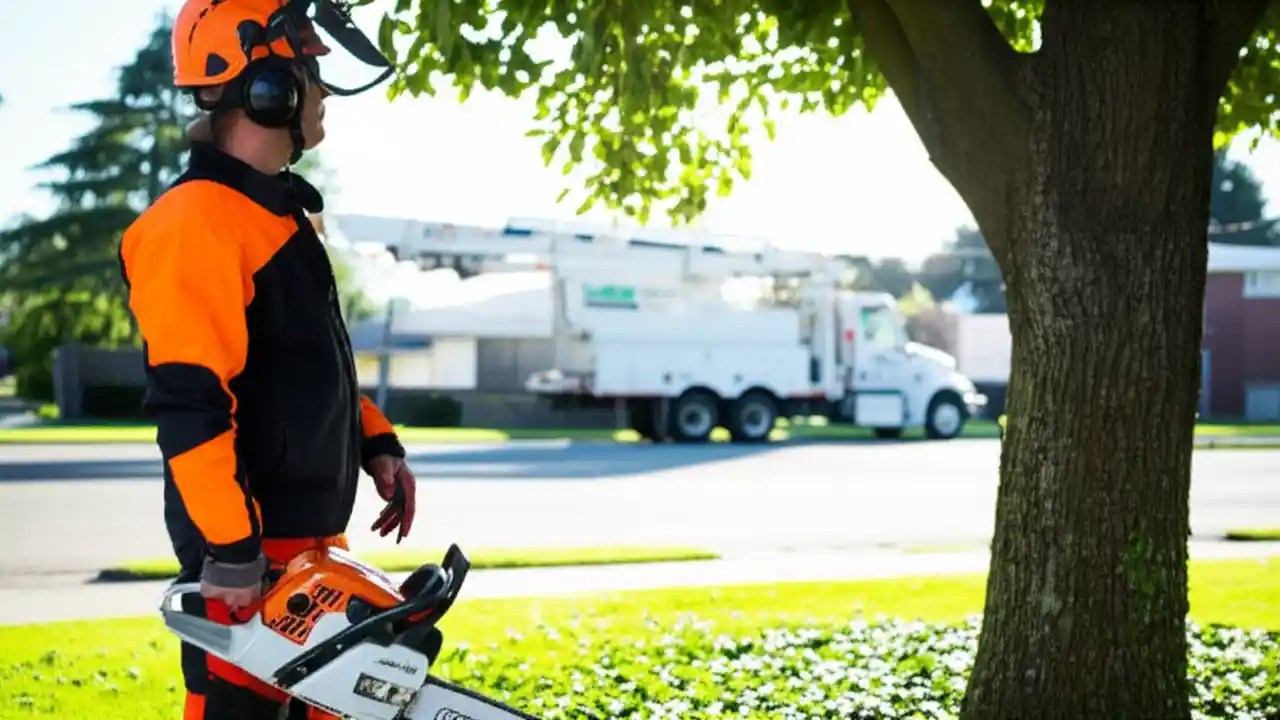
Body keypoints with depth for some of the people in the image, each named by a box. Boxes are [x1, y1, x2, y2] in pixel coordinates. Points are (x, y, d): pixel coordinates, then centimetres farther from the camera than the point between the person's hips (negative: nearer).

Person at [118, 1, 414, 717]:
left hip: (309, 540, 10)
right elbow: (189, 405, -23)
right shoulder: (196, 222, -18)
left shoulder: (279, 213, 15)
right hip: (248, 554, -10)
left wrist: (378, 442, 14)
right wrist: (230, 548, -25)